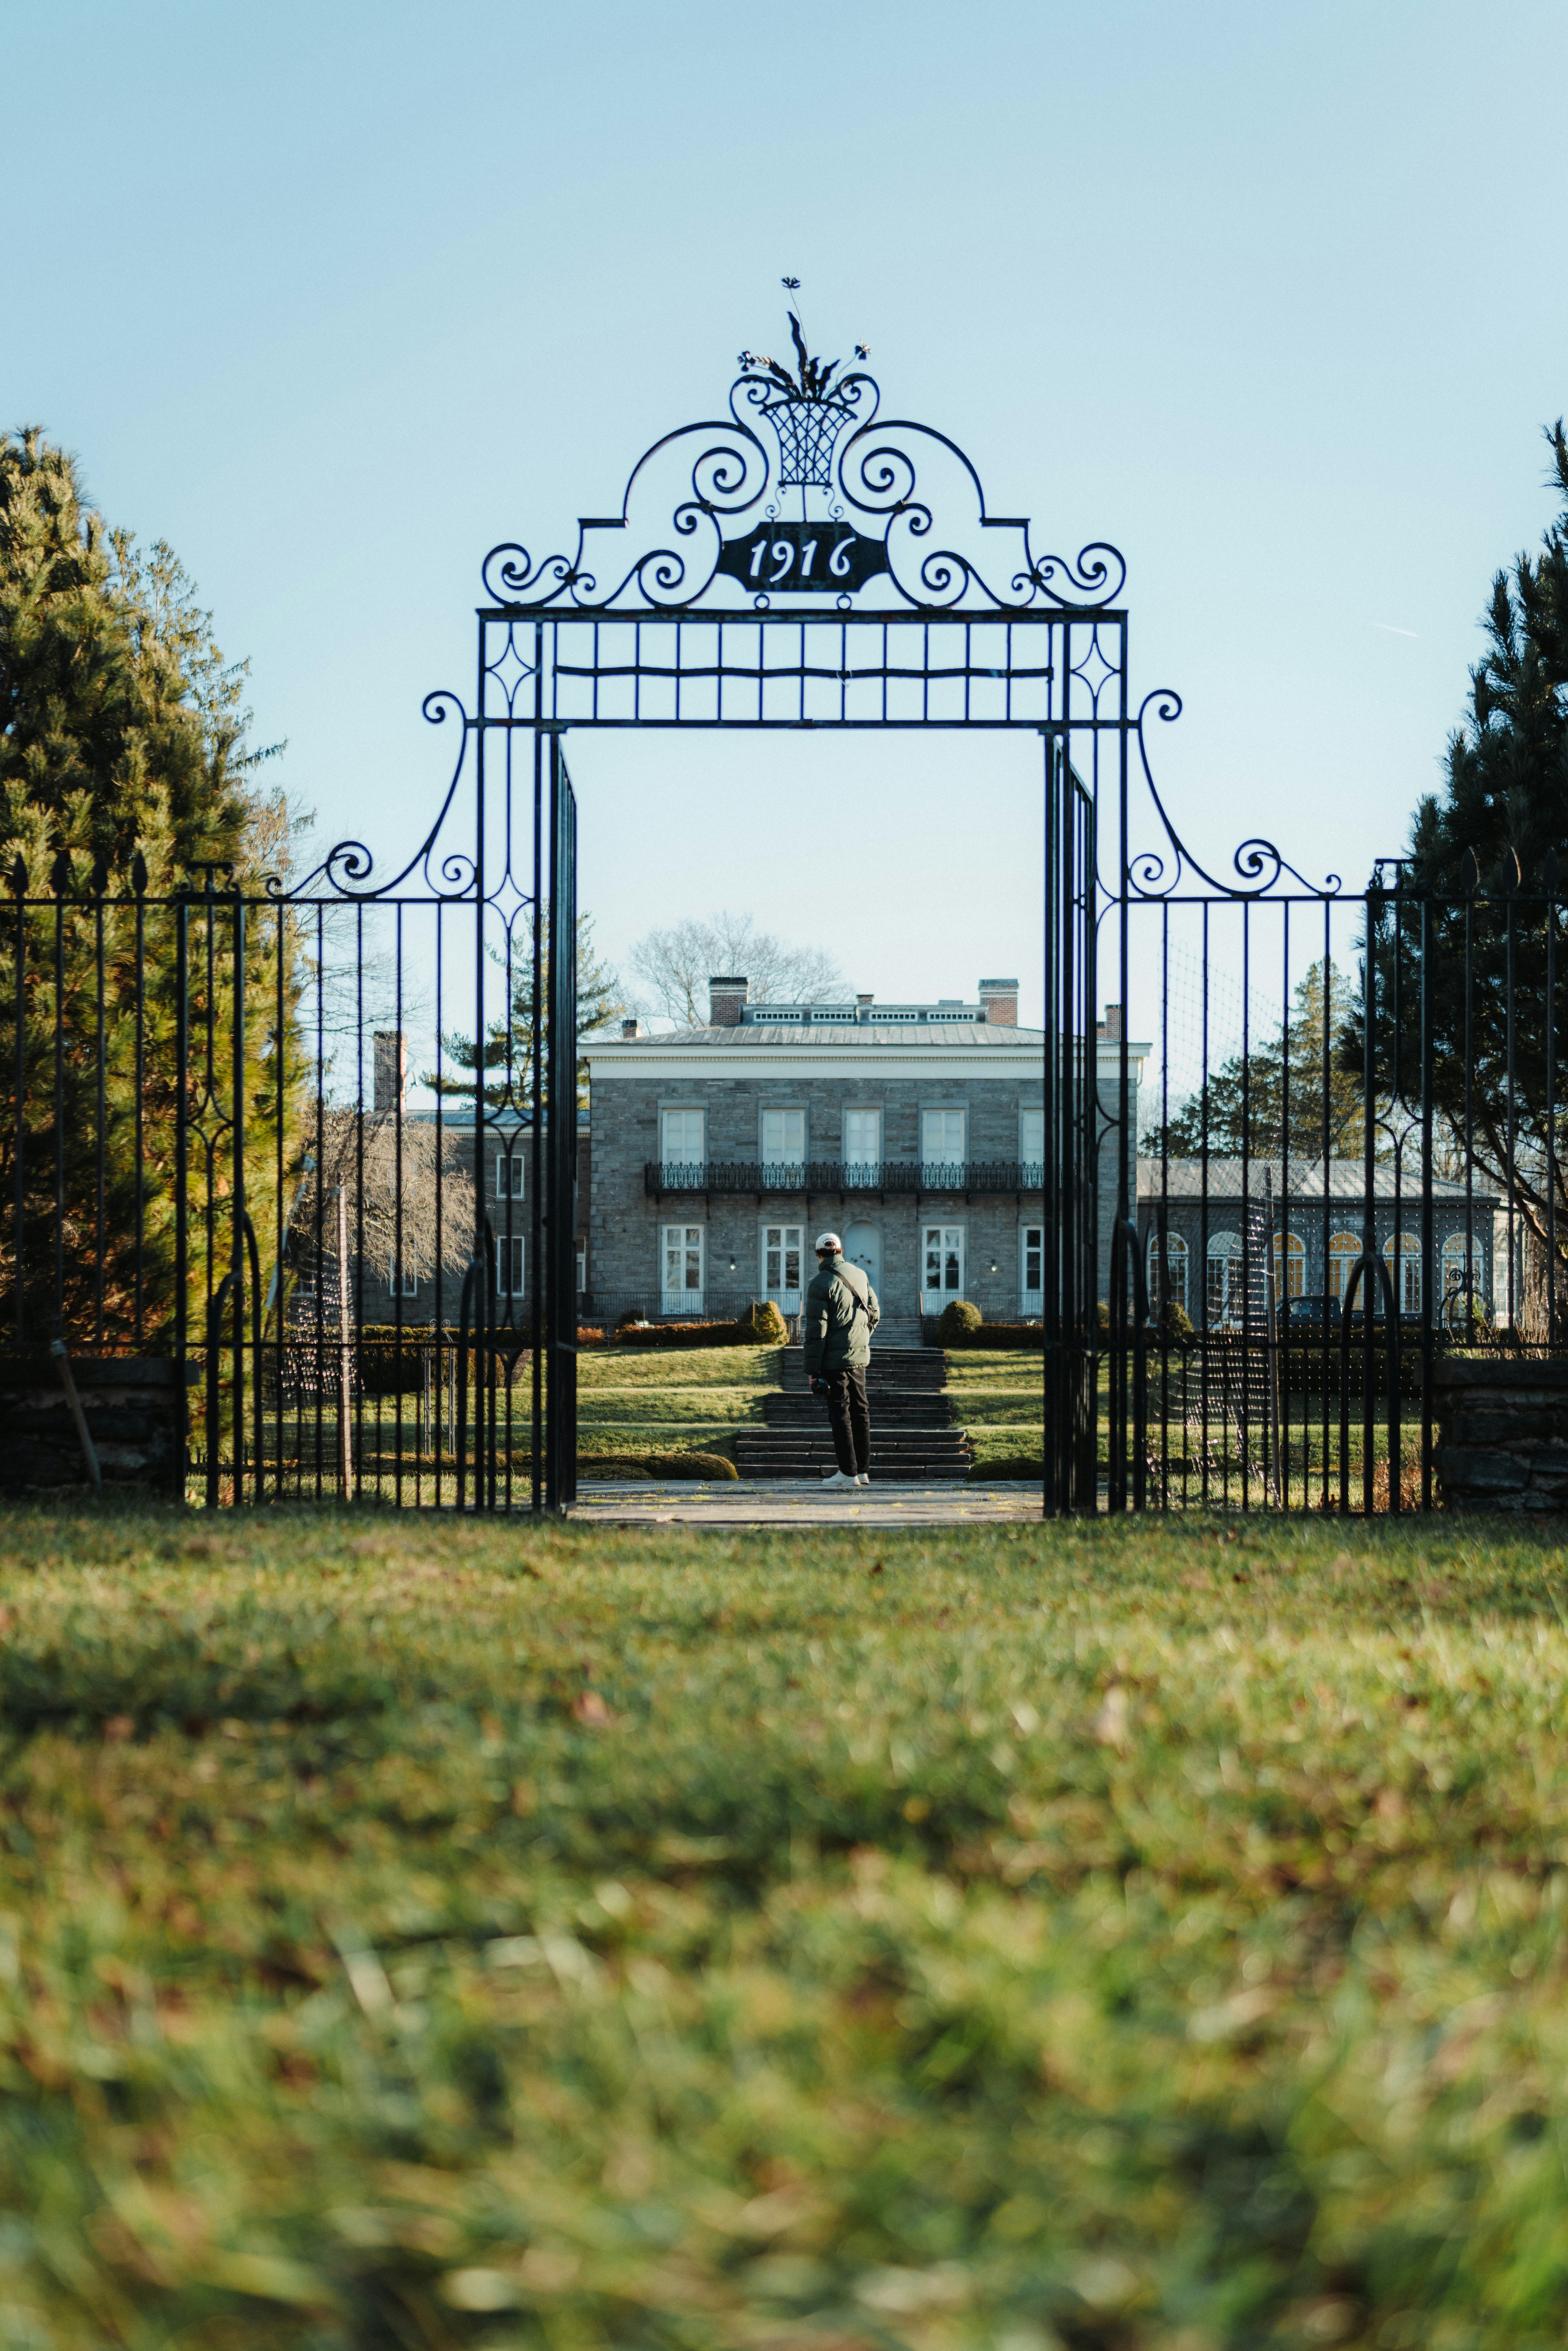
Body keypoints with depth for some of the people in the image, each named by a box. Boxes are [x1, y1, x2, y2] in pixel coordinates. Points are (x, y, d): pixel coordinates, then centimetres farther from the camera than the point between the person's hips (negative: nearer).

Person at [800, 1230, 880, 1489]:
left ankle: (848, 1472, -3)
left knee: (840, 1414, -2)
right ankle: (863, 1471, 14)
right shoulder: (859, 1275, 7)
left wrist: (812, 1369, -11)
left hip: (835, 1360, -6)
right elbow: (874, 1313, 16)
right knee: (860, 1412, 11)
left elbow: (816, 1330, -14)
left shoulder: (821, 1284, -13)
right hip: (859, 1356, 6)